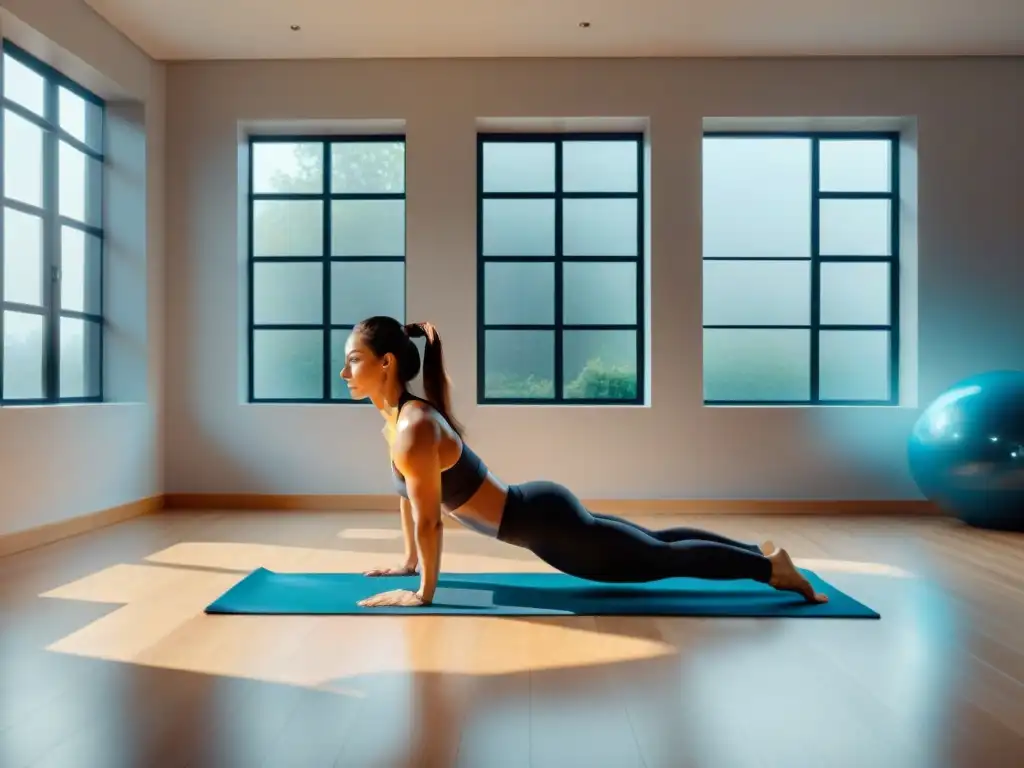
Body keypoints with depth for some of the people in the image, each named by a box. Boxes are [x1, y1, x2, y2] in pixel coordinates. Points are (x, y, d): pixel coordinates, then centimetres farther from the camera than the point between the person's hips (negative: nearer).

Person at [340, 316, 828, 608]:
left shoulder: (414, 427, -25)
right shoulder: (394, 416, 4)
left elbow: (428, 520, -22)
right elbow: (407, 494, 16)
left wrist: (424, 593, -11)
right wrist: (408, 562, 20)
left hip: (546, 522, -9)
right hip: (536, 509, 9)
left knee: (661, 559, 7)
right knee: (655, 541, 22)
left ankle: (769, 566, 23)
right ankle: (758, 550, 36)